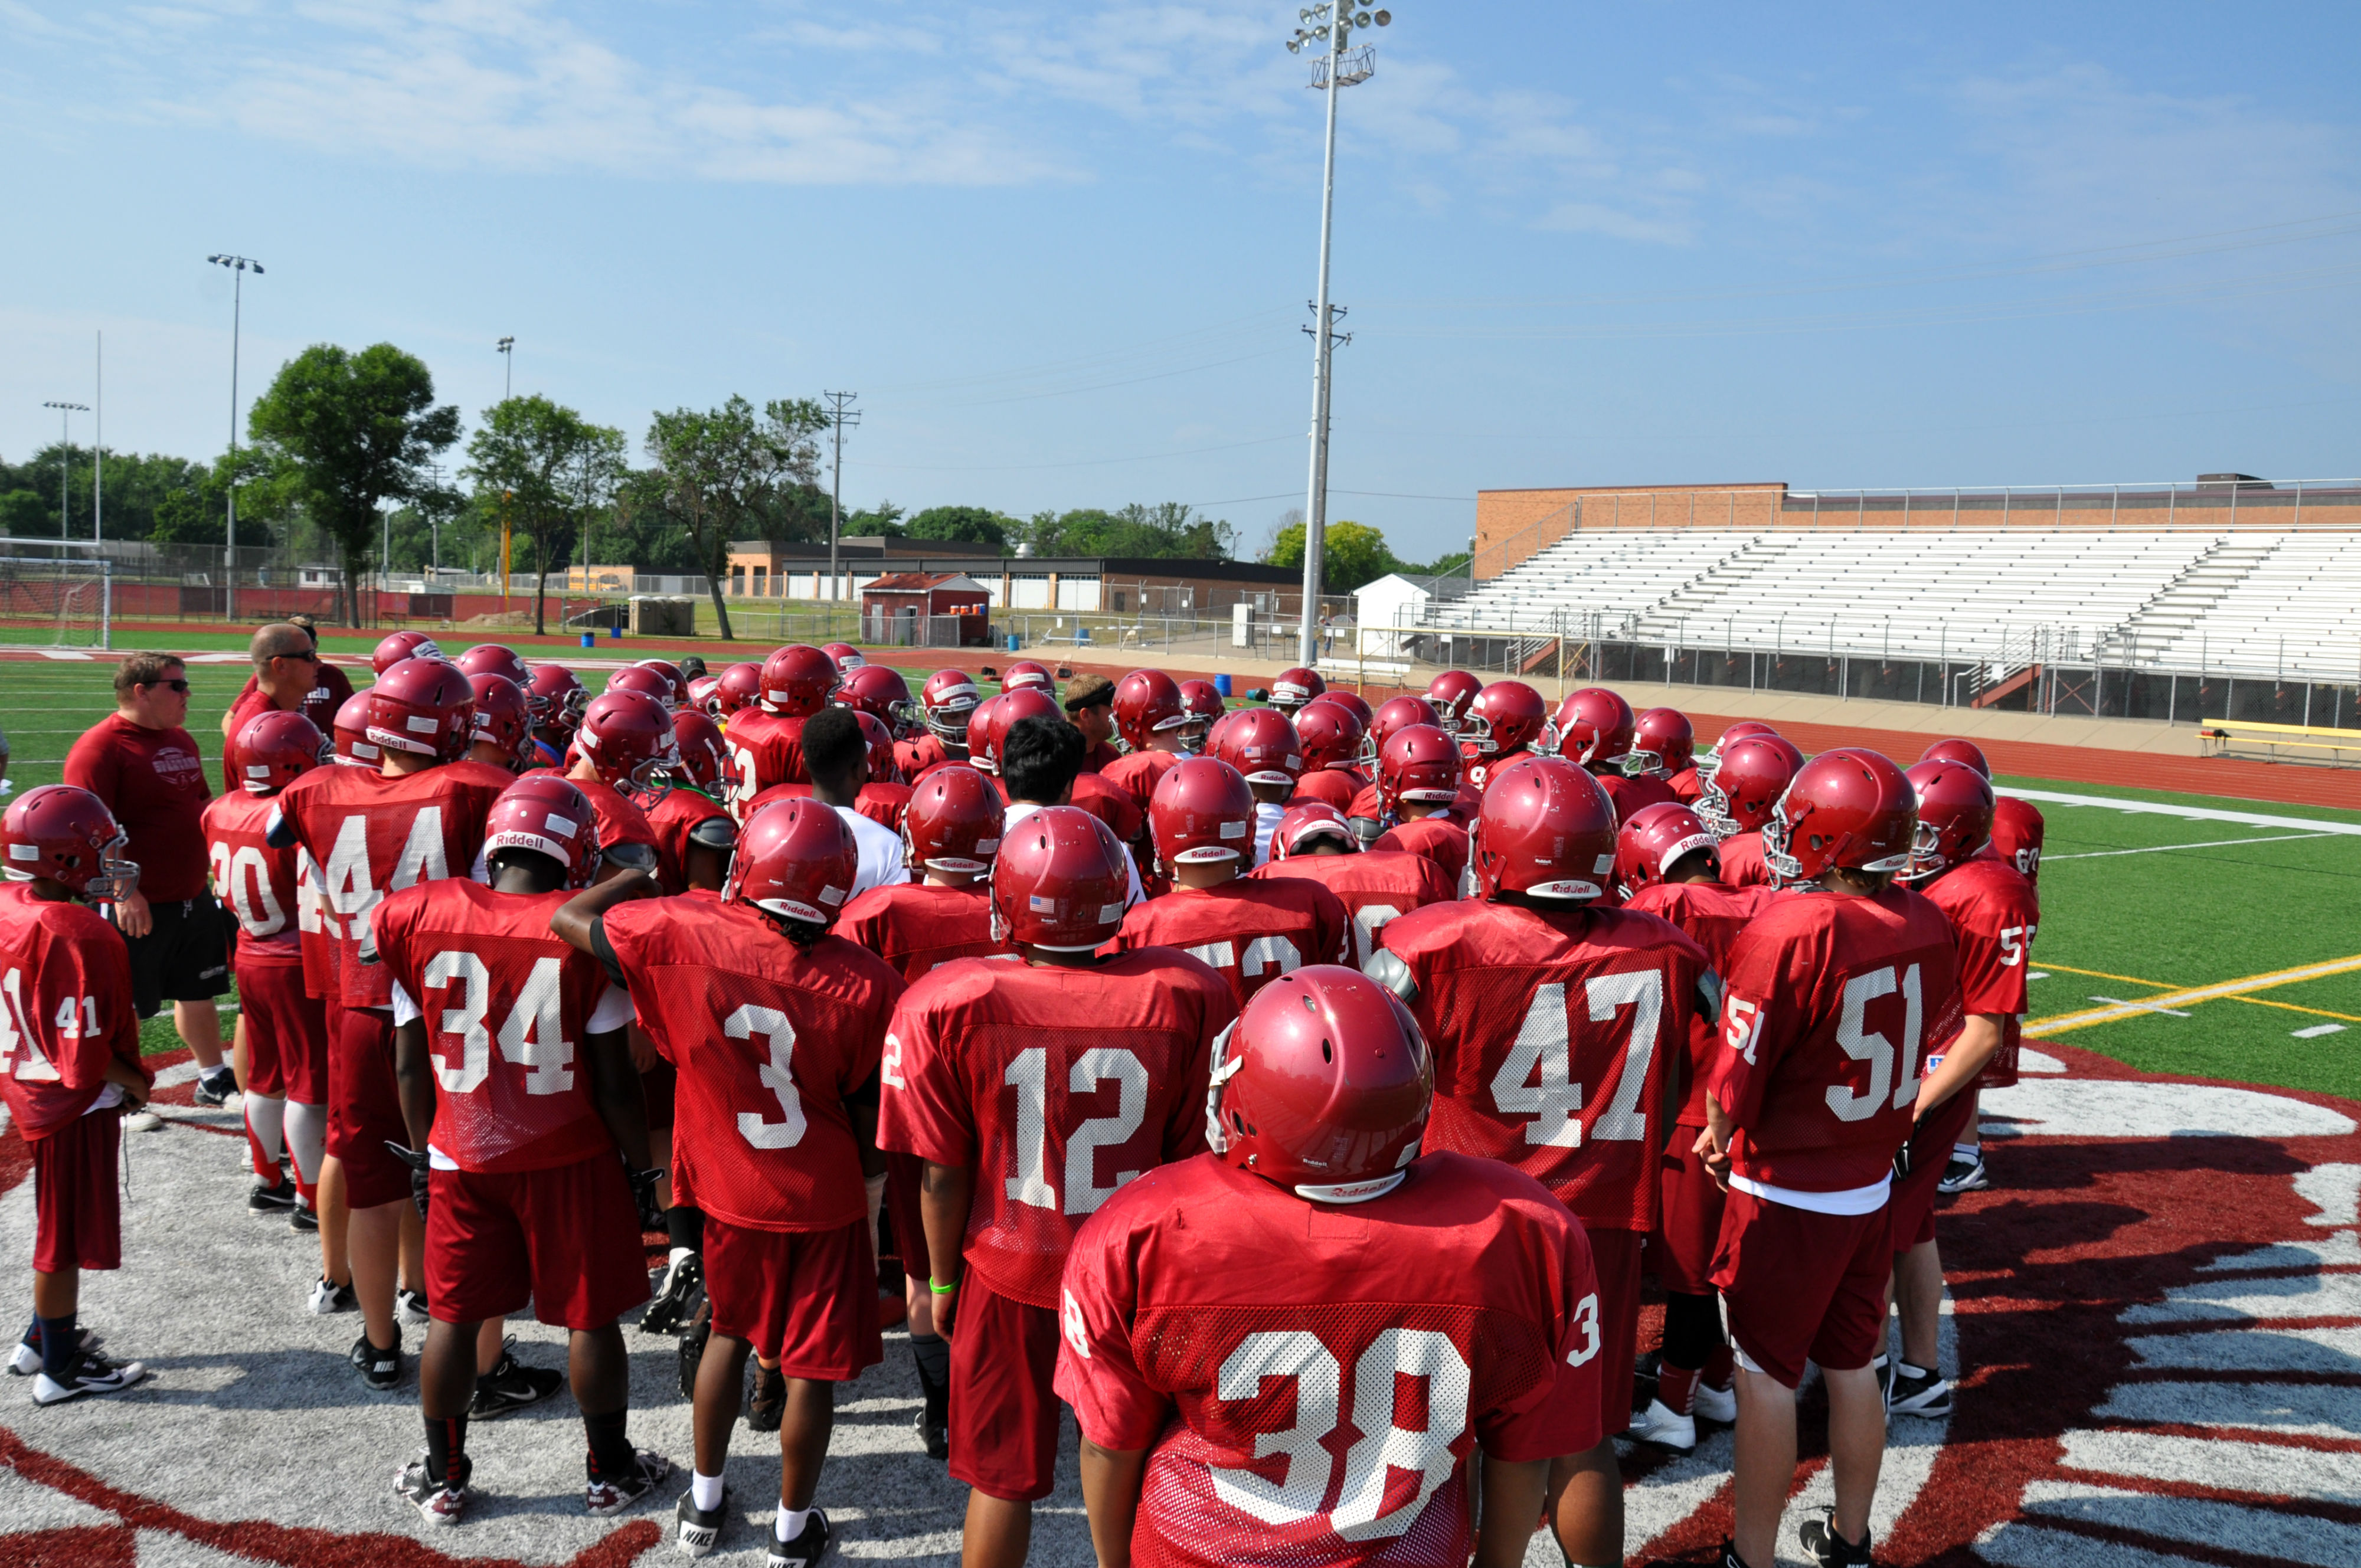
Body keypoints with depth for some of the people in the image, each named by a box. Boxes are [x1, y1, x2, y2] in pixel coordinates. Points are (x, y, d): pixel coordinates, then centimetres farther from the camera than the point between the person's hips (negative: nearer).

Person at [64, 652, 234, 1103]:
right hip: (137, 908, -8)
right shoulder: (100, 748, -17)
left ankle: (214, 1080, 33)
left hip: (193, 898, 9)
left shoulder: (181, 740, 11)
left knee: (198, 993, 19)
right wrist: (124, 891, -26)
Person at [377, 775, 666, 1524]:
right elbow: (614, 1080, -10)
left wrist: (424, 1154, 15)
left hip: (462, 1159, 3)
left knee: (455, 1315, 16)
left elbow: (409, 1068, 2)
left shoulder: (422, 919, -6)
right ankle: (611, 1471, 26)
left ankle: (442, 1477, 31)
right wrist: (639, 1164, 3)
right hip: (570, 1160, -2)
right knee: (589, 1317, 12)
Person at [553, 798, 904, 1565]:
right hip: (825, 1198, -2)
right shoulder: (865, 984, -22)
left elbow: (571, 918, -4)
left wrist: (641, 875, 10)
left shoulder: (683, 934, -21)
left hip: (729, 1189, 3)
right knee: (812, 1366, 14)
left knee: (729, 1330, 26)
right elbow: (871, 1118, -11)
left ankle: (704, 1503, 40)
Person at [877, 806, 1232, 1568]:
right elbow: (1194, 1160, -5)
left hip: (1009, 1274, -1)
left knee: (1002, 1477, 18)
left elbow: (943, 1175, -9)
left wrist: (941, 1280, 7)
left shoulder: (948, 1004, -18)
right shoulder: (1187, 997, -15)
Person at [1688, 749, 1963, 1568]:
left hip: (1787, 1194, -6)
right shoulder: (1925, 926, -5)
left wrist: (1719, 1134, 2)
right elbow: (1935, 1037, 10)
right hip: (1875, 1186, 6)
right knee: (1852, 1366, 19)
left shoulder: (1789, 931, -24)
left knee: (1767, 1376, 6)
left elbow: (1735, 1079, -19)